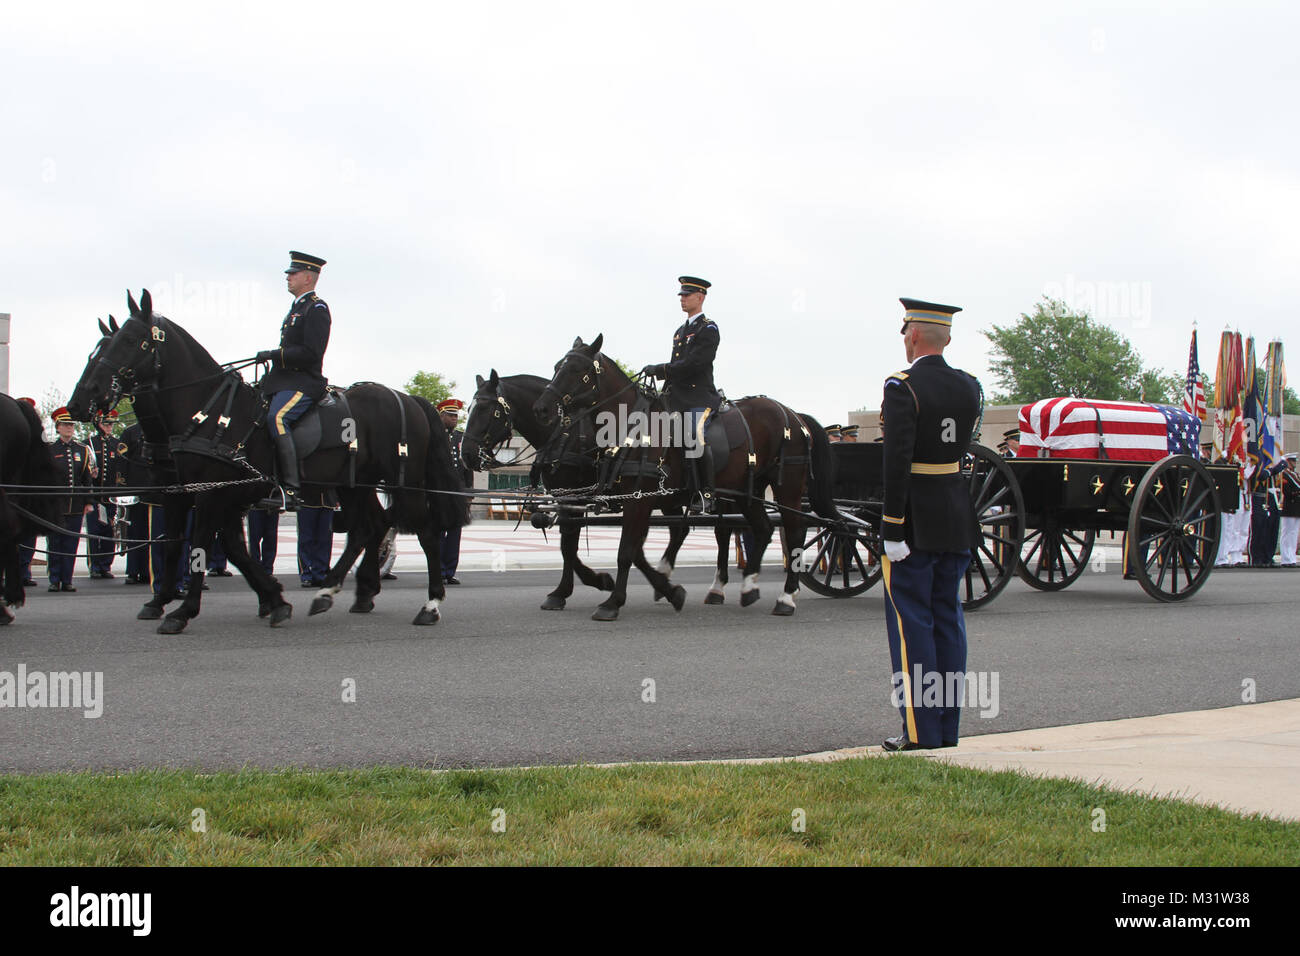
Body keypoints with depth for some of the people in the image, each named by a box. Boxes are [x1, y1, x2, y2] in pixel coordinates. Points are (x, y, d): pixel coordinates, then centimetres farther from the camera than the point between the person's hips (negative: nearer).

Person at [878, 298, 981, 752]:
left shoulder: (903, 387, -14)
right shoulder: (969, 387, 7)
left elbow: (897, 463, -20)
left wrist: (893, 528, -18)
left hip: (916, 520, -7)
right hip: (958, 520, 7)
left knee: (911, 622, 0)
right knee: (948, 620, 12)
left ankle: (921, 730, 1)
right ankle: (947, 728, 16)